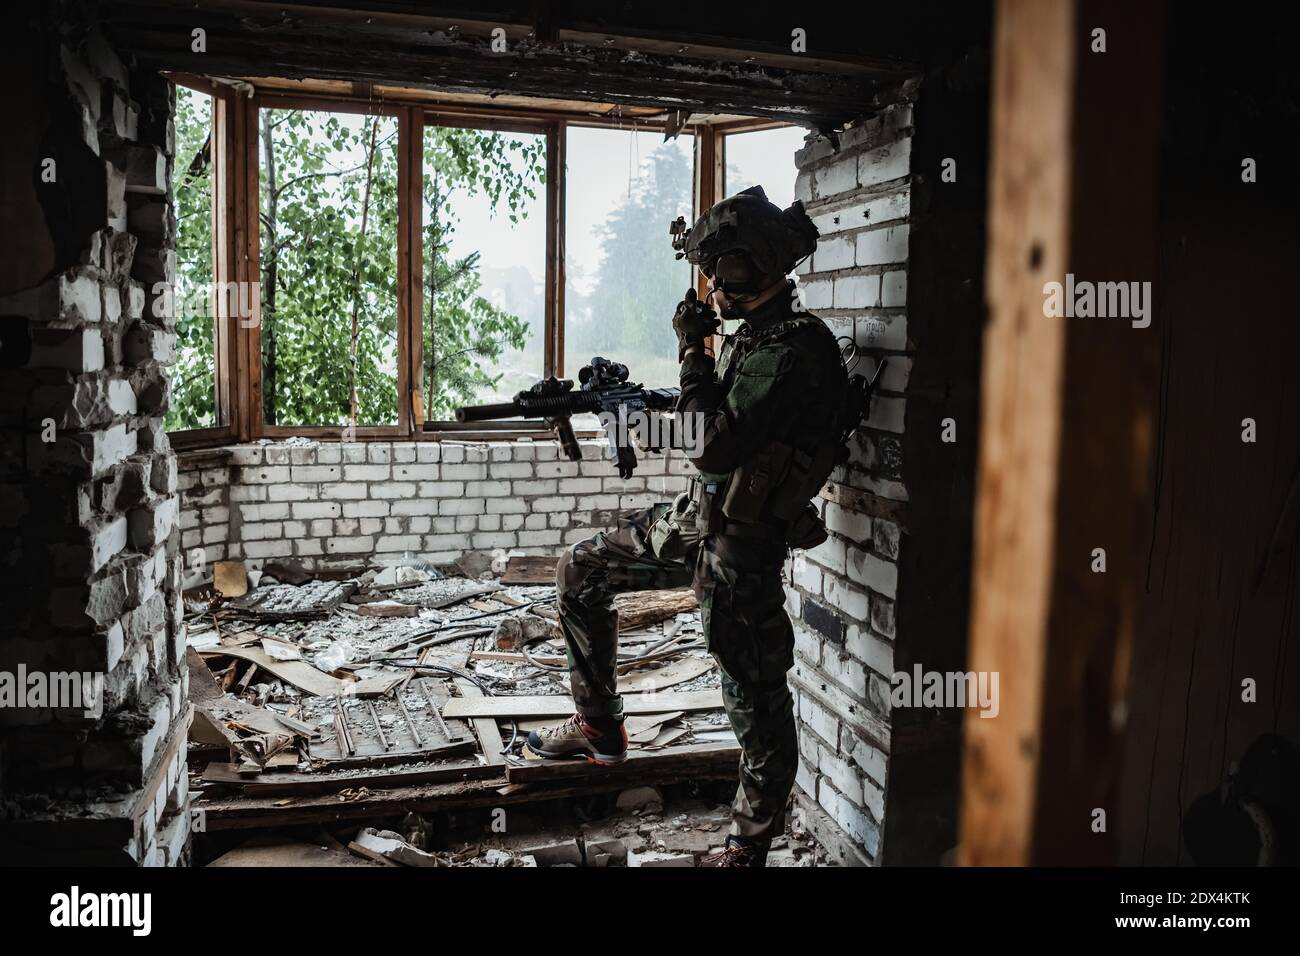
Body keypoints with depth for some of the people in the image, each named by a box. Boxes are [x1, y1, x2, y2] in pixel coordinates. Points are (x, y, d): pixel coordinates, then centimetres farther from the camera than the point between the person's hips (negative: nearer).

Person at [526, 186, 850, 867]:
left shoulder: (793, 350, -21)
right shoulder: (753, 333, 10)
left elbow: (716, 447, -27)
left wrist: (693, 352, -18)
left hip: (740, 544, -10)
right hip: (695, 519, 10)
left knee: (754, 698, 3)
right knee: (581, 572, 17)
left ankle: (749, 845, 22)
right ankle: (599, 726, 27)